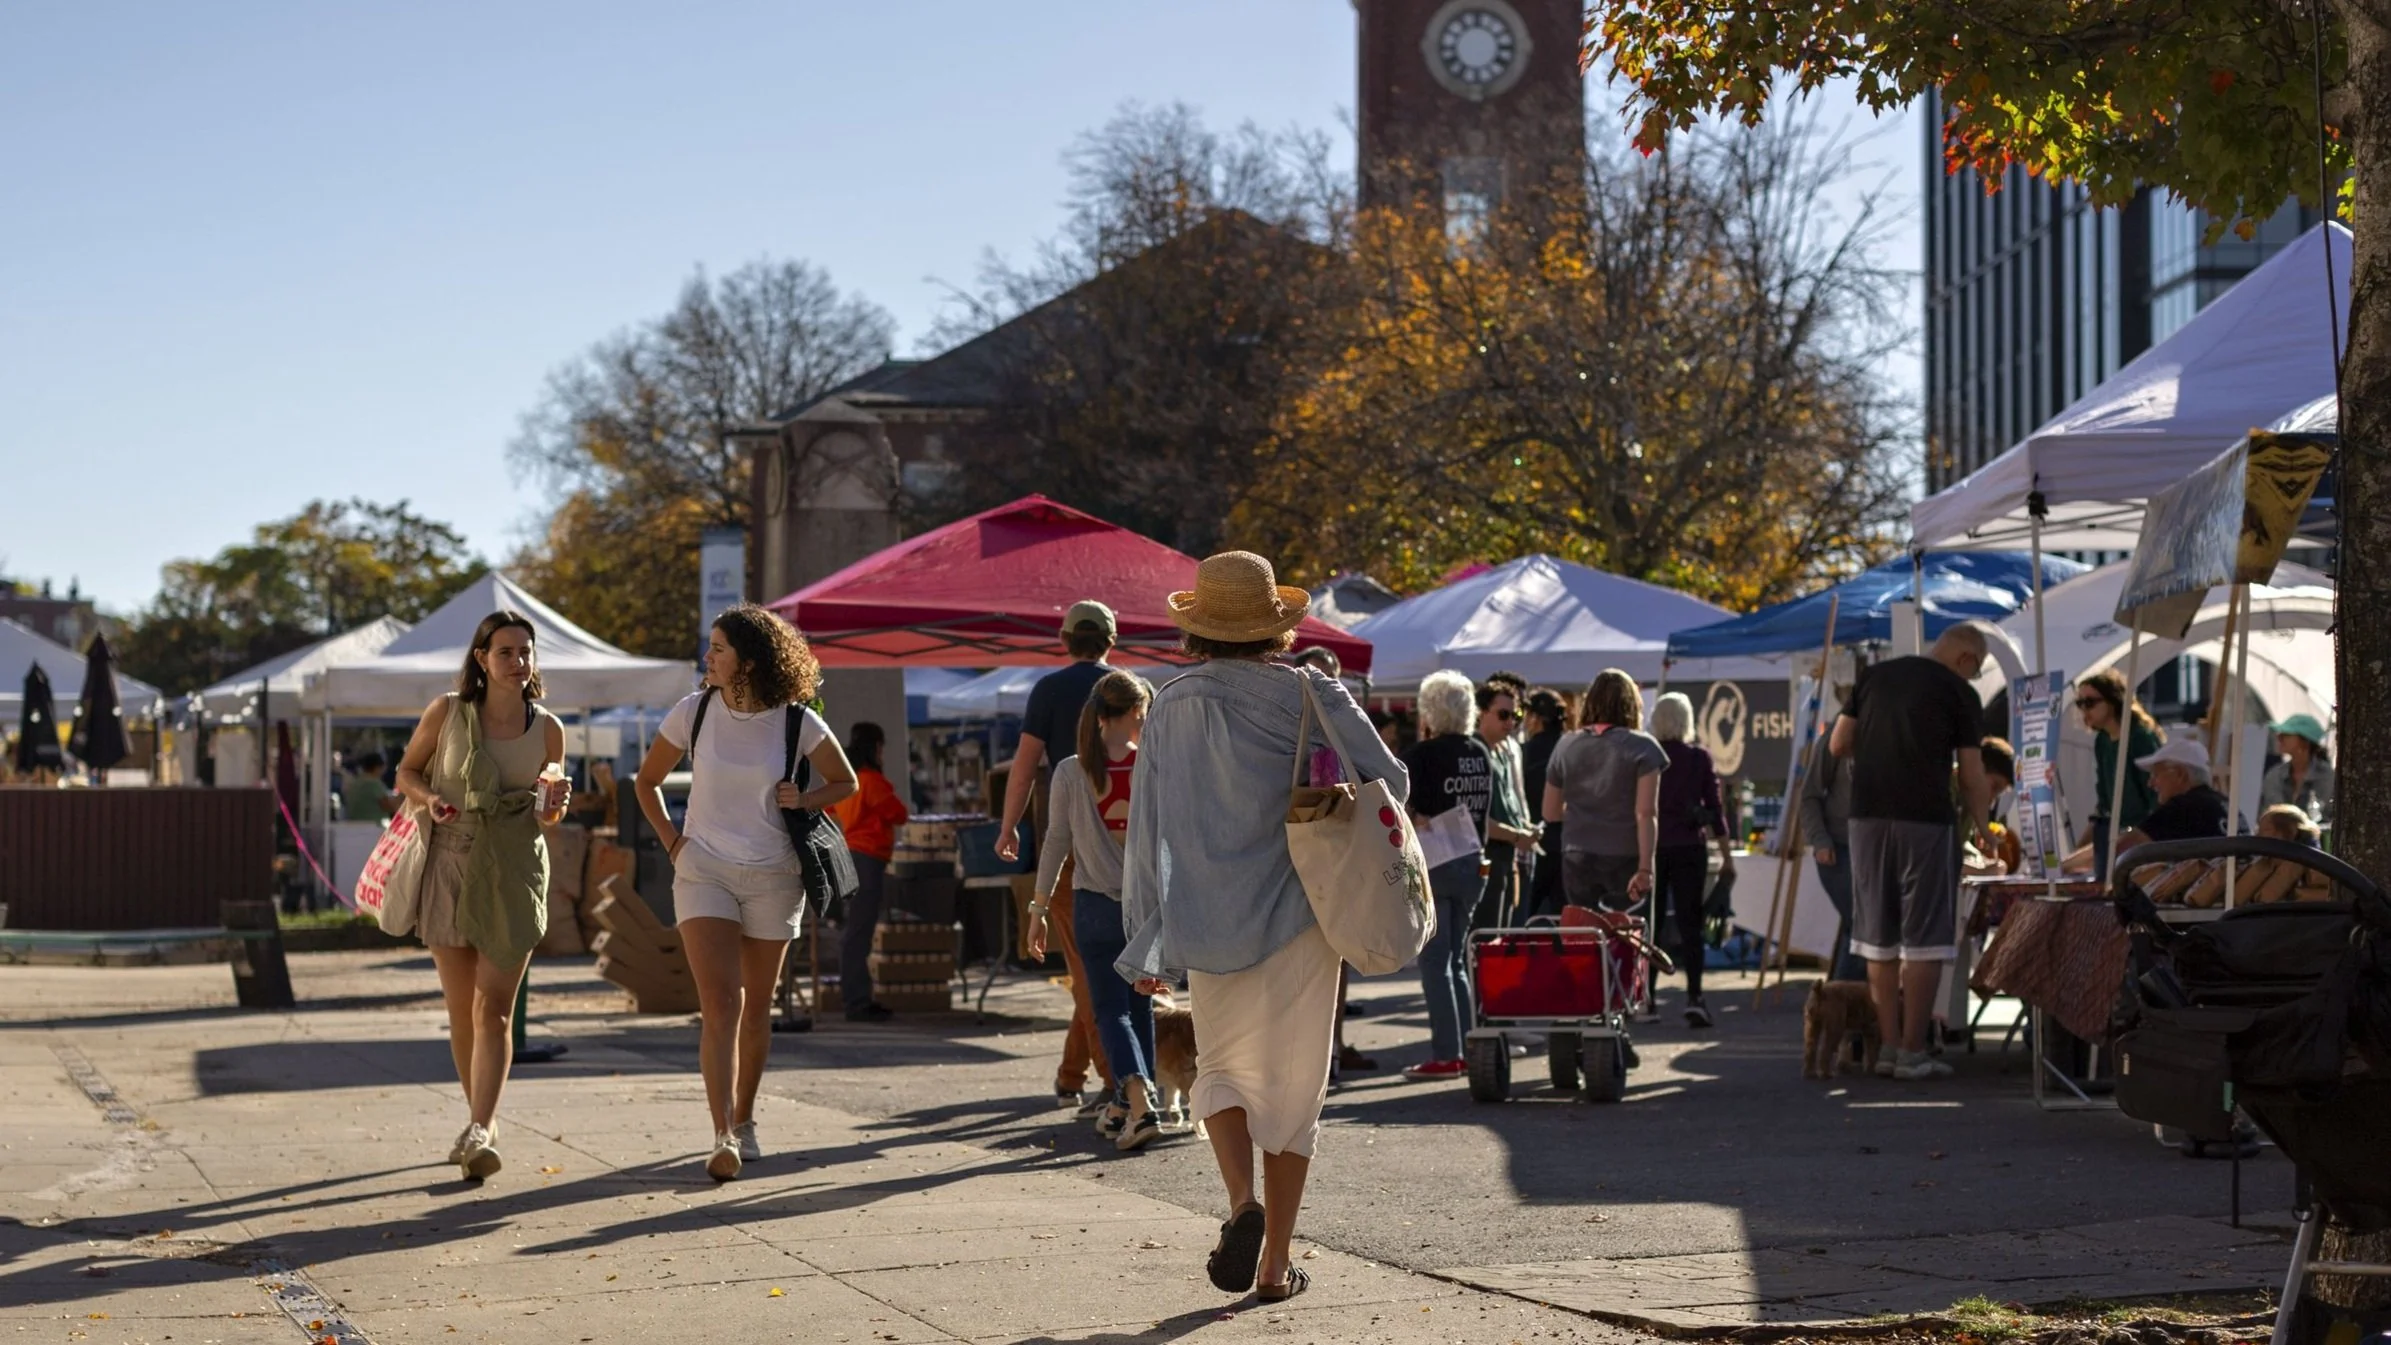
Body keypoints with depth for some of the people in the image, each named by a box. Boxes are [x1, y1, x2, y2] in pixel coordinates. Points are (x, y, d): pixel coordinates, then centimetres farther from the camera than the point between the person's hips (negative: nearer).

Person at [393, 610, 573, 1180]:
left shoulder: (548, 730, 0)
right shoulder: (447, 712, -4)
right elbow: (407, 771, 9)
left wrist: (554, 807, -11)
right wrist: (429, 800, -11)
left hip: (513, 875, -1)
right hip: (449, 869, 1)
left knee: (493, 1010, -10)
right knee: (461, 1010, 7)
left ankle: (480, 1131, -17)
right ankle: (481, 1119, 22)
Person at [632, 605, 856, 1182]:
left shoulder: (797, 722, -5)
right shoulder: (694, 712, -3)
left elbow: (844, 782, 10)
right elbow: (647, 781, 12)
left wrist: (804, 799, -8)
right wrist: (670, 838, 1)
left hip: (772, 877, 1)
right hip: (703, 871, -1)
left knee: (756, 1009, 11)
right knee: (720, 1007, -14)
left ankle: (744, 1121, 30)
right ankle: (723, 1140, -21)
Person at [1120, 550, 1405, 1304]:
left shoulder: (1174, 709, -4)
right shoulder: (1311, 696, -5)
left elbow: (1148, 828, -3)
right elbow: (1390, 782, -1)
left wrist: (1147, 942, 3)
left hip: (1215, 927, 0)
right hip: (1302, 921, 0)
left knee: (1222, 1071, 16)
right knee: (1294, 1086, 10)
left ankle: (1243, 1202, -11)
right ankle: (1276, 1263, 10)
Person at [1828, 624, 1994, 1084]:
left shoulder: (1874, 676, 13)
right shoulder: (1959, 693, 0)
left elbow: (1839, 744, 11)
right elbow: (1972, 776, -1)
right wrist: (1980, 829, 12)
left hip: (1868, 815, 5)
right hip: (1925, 818, -5)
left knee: (1878, 939, 10)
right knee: (1923, 940, 0)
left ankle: (1889, 1046, 12)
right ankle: (1913, 1052, -2)